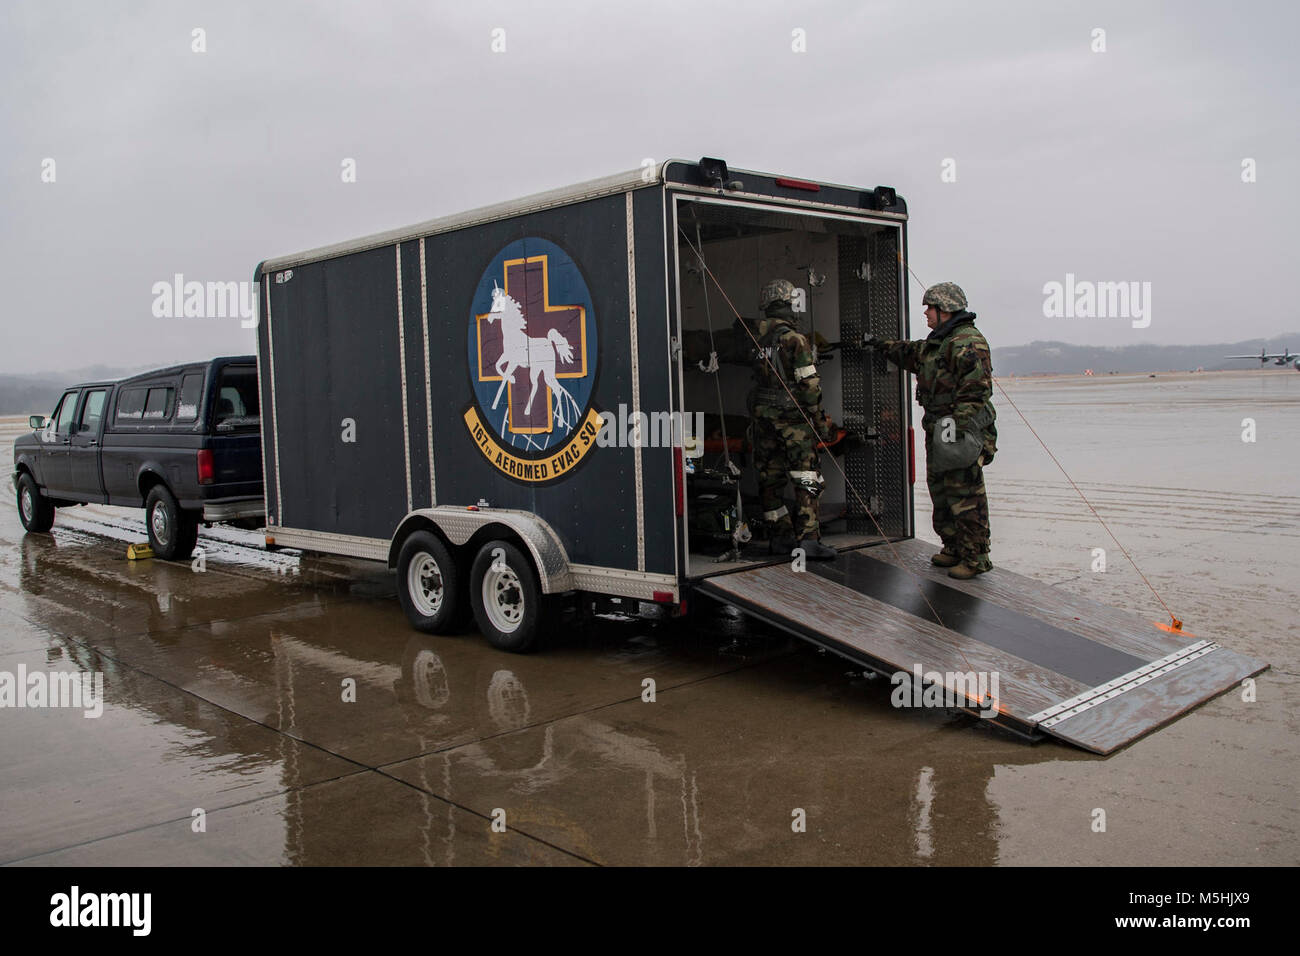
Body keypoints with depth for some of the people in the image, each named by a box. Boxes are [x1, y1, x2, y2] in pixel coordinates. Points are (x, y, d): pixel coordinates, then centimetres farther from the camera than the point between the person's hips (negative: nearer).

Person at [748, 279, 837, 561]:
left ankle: (780, 536, 18)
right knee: (806, 479, -5)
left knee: (770, 478, 11)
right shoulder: (795, 339, -11)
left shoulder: (756, 339, 6)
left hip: (763, 417, 6)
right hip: (792, 416, -6)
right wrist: (821, 421, -7)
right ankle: (808, 540, -12)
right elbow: (809, 385, -12)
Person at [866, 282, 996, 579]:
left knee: (965, 493, -9)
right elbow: (911, 354, 39)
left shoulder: (967, 342, -14)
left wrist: (959, 426, -25)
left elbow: (975, 389, -21)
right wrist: (884, 345, 50)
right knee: (940, 490, 14)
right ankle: (953, 549, 24)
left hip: (962, 430, -11)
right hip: (939, 430, 11)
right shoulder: (936, 342, 18)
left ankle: (976, 557, -4)